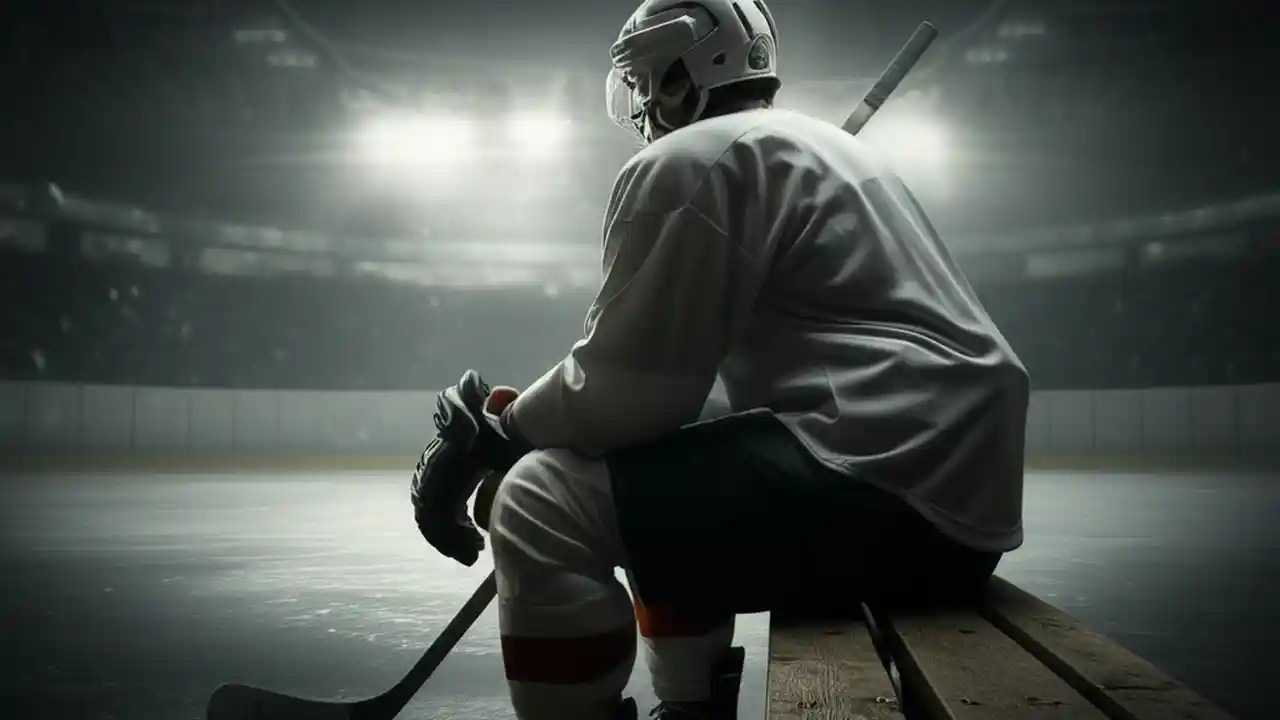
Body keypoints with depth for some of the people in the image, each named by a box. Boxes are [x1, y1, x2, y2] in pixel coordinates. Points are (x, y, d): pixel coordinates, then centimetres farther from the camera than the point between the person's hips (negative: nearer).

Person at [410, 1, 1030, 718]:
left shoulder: (689, 160, -6)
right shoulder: (816, 145, 24)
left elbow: (629, 390, -12)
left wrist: (502, 425, 5)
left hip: (893, 480, -10)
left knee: (542, 504, -9)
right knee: (657, 495, 25)